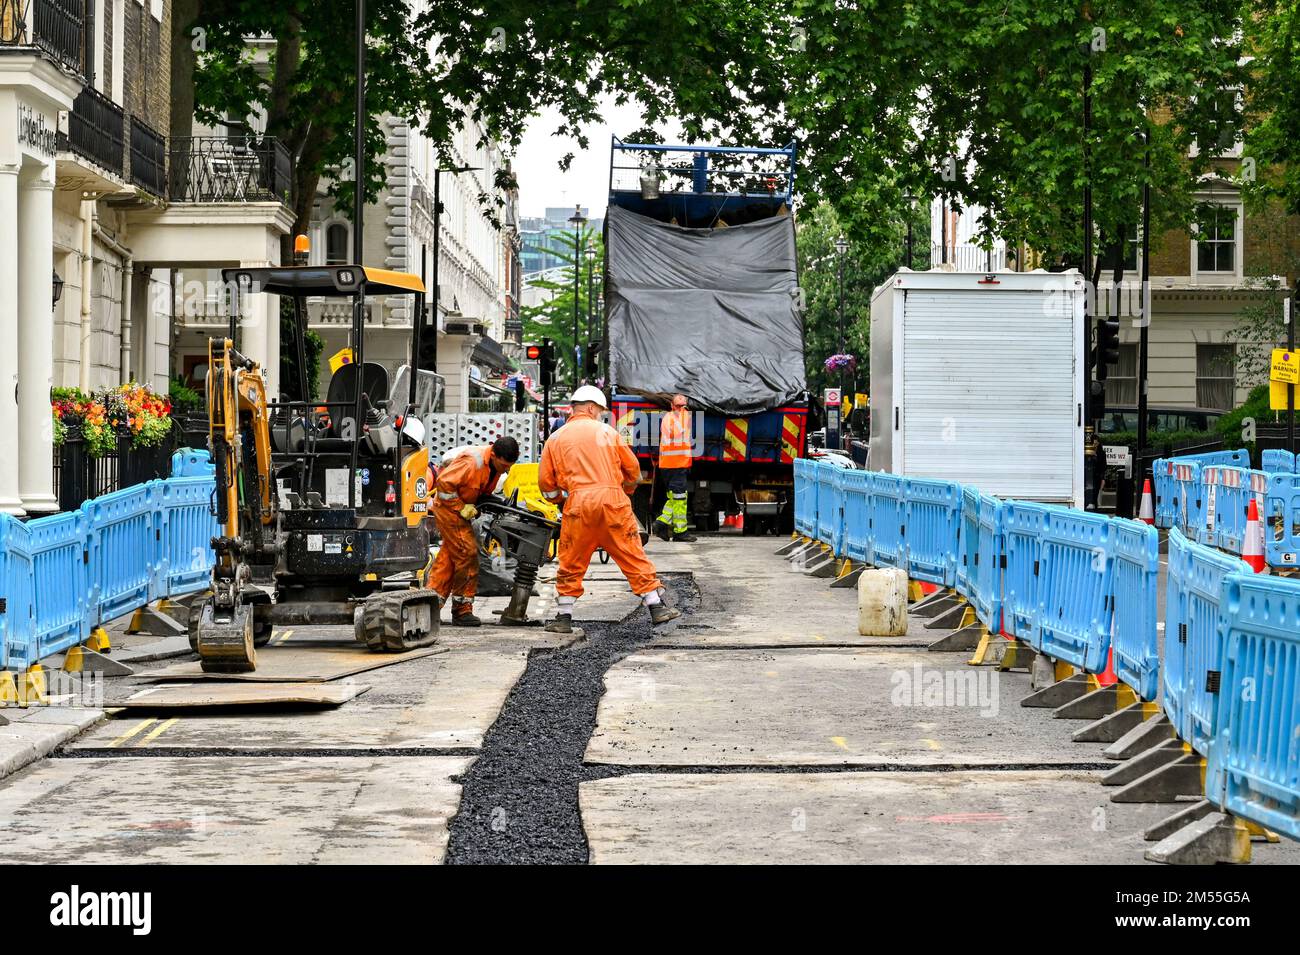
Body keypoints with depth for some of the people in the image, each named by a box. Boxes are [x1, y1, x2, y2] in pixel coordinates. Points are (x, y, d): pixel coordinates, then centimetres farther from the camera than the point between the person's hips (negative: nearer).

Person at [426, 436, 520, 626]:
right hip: (448, 507, -9)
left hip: (463, 509, 9)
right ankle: (462, 610, -5)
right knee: (467, 554, -11)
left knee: (448, 556, 11)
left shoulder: (496, 465, 1)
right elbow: (444, 482, -27)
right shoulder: (472, 462, -28)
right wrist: (461, 507, -23)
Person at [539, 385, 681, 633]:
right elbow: (632, 467, 15)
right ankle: (656, 606, 6)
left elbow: (545, 481, 10)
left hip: (579, 504, 1)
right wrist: (627, 490, 34)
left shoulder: (555, 439, 12)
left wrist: (559, 499, 29)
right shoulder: (606, 431, 11)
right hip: (613, 501, 0)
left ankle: (563, 617, 10)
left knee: (571, 563, 10)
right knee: (634, 557, 5)